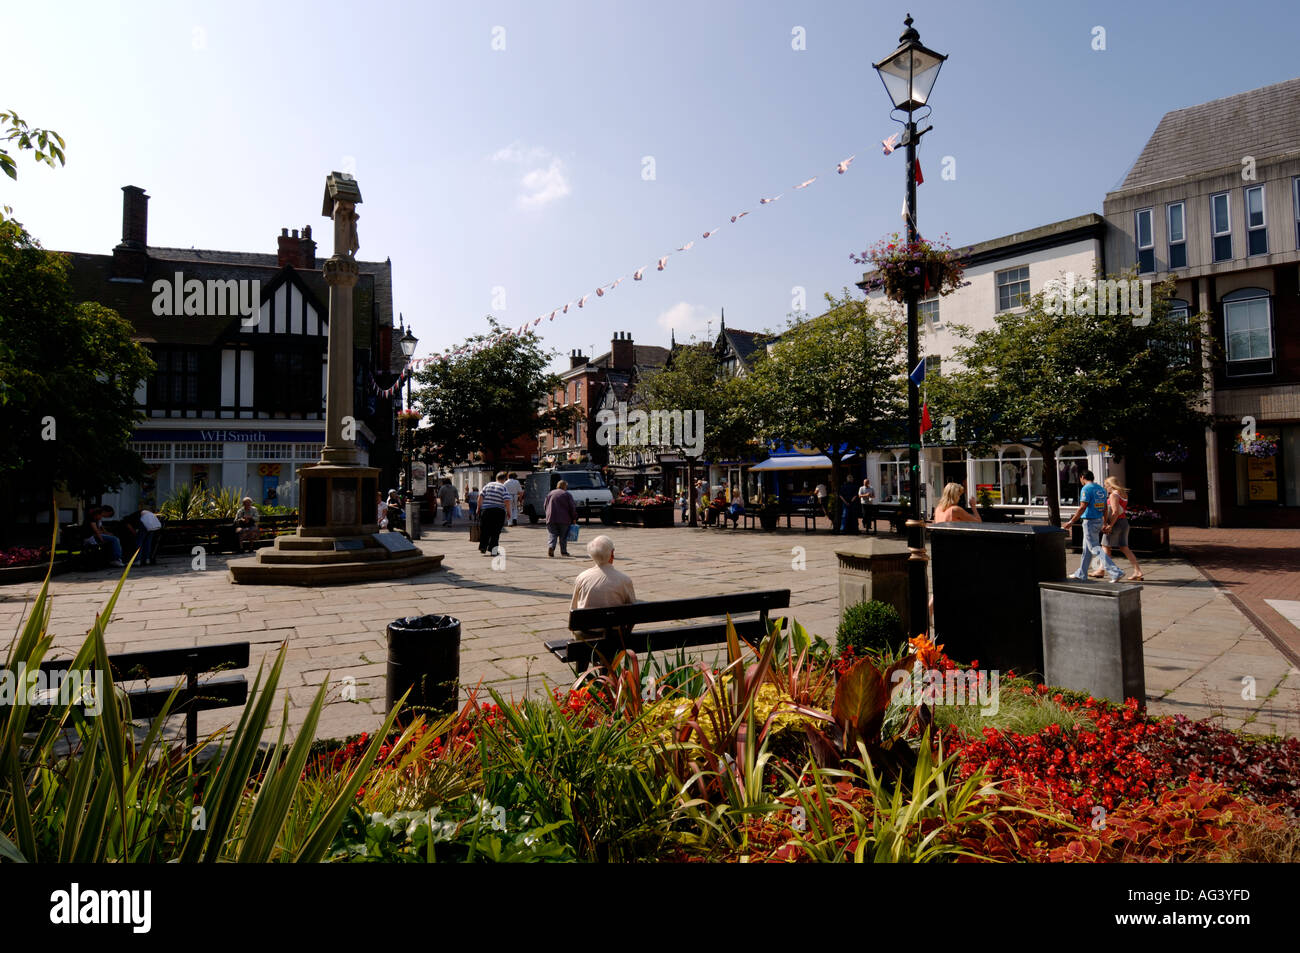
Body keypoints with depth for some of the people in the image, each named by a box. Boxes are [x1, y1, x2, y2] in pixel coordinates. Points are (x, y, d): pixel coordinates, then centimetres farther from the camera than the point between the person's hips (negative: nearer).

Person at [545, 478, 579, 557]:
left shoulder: (550, 494, 12)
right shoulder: (567, 494, -1)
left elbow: (545, 506, 16)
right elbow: (572, 507, -3)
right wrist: (574, 518, 4)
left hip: (551, 518, 2)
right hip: (564, 520, -2)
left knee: (552, 534, 2)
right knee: (563, 536, 8)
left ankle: (551, 546, -22)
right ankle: (563, 551, 9)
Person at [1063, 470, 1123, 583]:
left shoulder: (1086, 489, -13)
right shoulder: (1101, 489, 12)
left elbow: (1082, 507, -20)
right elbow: (1105, 508, 14)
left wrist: (1071, 522, -18)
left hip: (1089, 522, -9)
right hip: (1099, 521, 9)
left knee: (1095, 549, -7)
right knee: (1087, 549, 16)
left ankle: (1116, 572, -14)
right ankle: (1081, 574, 24)